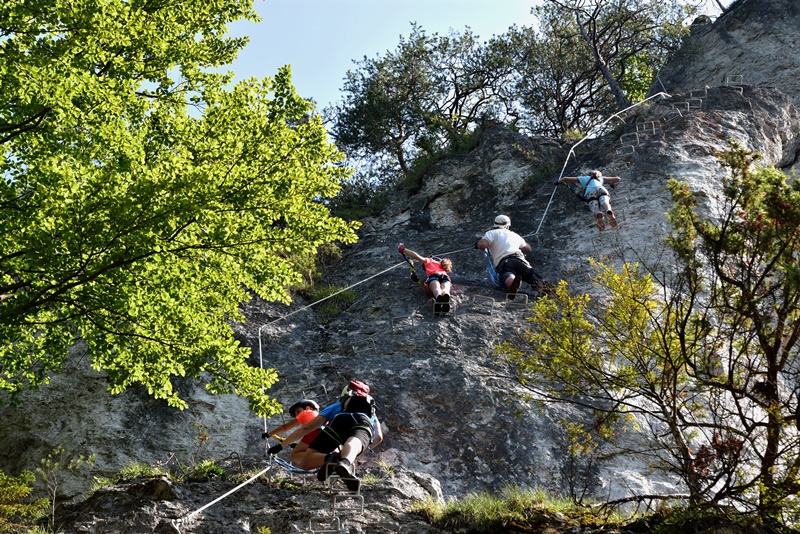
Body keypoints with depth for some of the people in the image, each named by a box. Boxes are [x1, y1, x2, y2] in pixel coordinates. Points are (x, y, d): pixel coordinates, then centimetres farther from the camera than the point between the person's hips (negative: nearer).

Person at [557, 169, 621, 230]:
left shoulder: (584, 178, 40)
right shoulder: (601, 178, 42)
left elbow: (565, 179, 40)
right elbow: (617, 178, 50)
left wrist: (558, 181, 60)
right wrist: (610, 182, 69)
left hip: (590, 192, -1)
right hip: (602, 190, 1)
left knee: (595, 210, -27)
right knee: (605, 202, -31)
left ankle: (599, 216, -65)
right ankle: (609, 212, -68)